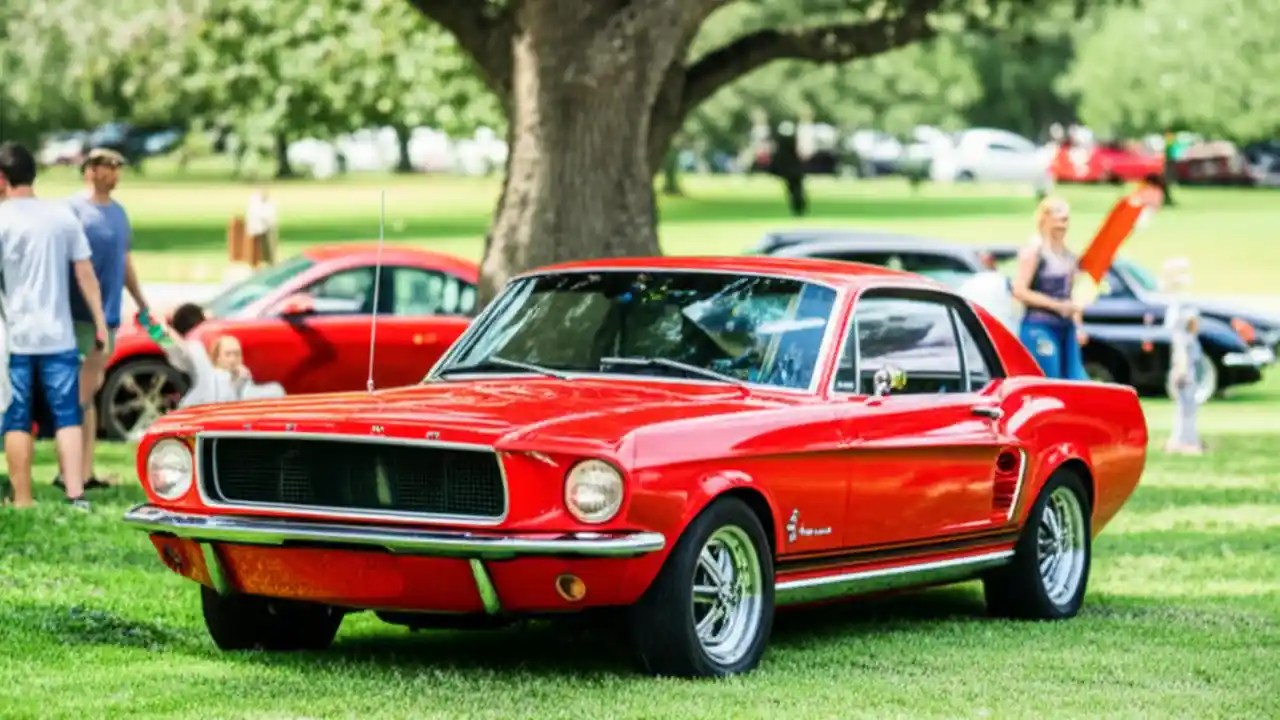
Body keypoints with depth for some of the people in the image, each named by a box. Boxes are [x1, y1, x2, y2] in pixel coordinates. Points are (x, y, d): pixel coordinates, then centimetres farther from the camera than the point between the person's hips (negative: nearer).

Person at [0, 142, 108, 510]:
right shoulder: (63, 215, 3)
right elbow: (85, 274, 3)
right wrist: (99, 322, 9)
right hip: (59, 335, 3)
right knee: (67, 416, 4)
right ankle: (76, 495, -6)